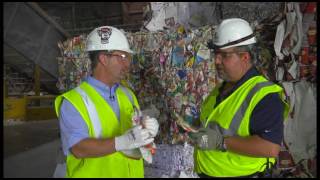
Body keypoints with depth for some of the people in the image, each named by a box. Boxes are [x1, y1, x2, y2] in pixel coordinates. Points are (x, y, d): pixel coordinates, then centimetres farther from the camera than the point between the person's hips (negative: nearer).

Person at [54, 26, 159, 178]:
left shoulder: (127, 94, 6)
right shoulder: (73, 101, -15)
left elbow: (138, 130, 7)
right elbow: (78, 148, -23)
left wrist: (148, 129, -16)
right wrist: (122, 142, -34)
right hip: (95, 173, -6)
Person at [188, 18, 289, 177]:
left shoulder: (264, 96, -20)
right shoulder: (220, 89, 7)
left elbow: (271, 148, -28)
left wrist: (221, 142, -28)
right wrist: (195, 128, 1)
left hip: (240, 173, -7)